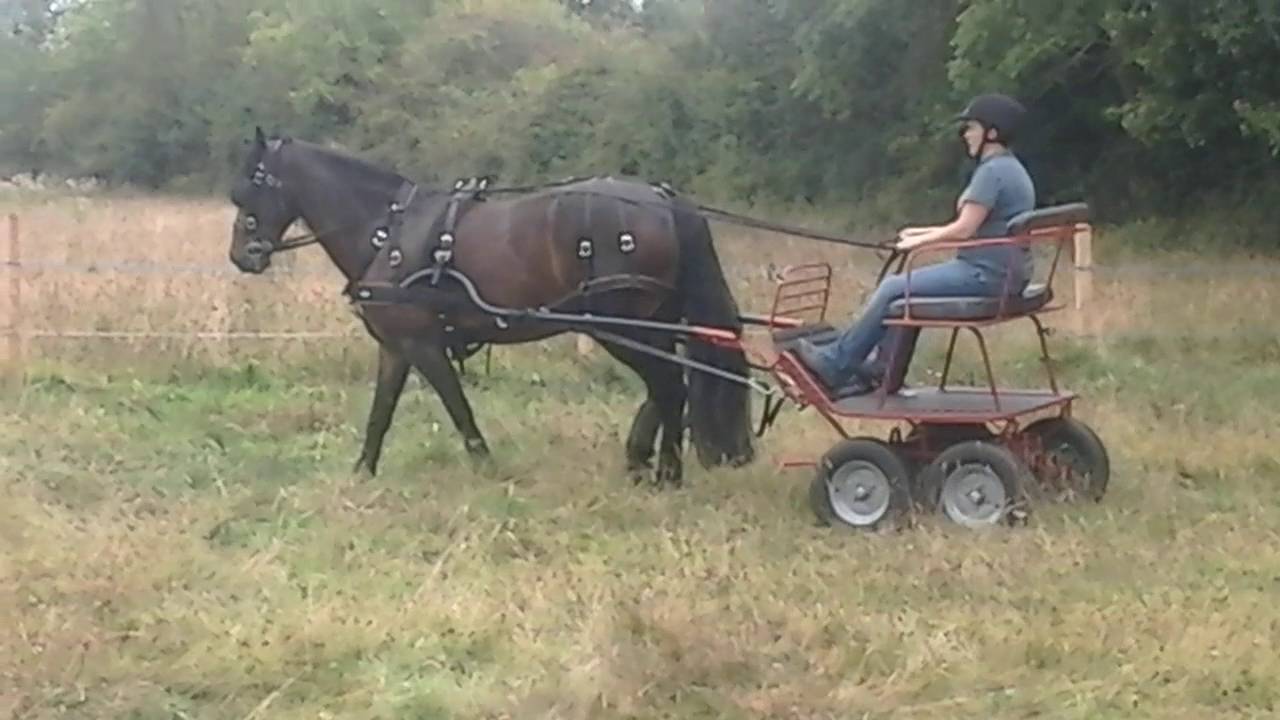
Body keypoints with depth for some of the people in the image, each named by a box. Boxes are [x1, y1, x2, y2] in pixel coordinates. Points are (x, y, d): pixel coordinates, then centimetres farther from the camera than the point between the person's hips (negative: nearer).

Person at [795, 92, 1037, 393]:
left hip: (986, 274, -10)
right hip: (1003, 274, 10)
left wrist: (919, 241, -4)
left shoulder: (993, 171, -16)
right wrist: (925, 233, 17)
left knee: (894, 288, -6)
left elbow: (964, 229, -18)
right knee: (904, 291, 16)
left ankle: (836, 364, 3)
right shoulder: (1008, 169, 17)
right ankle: (882, 372, 15)